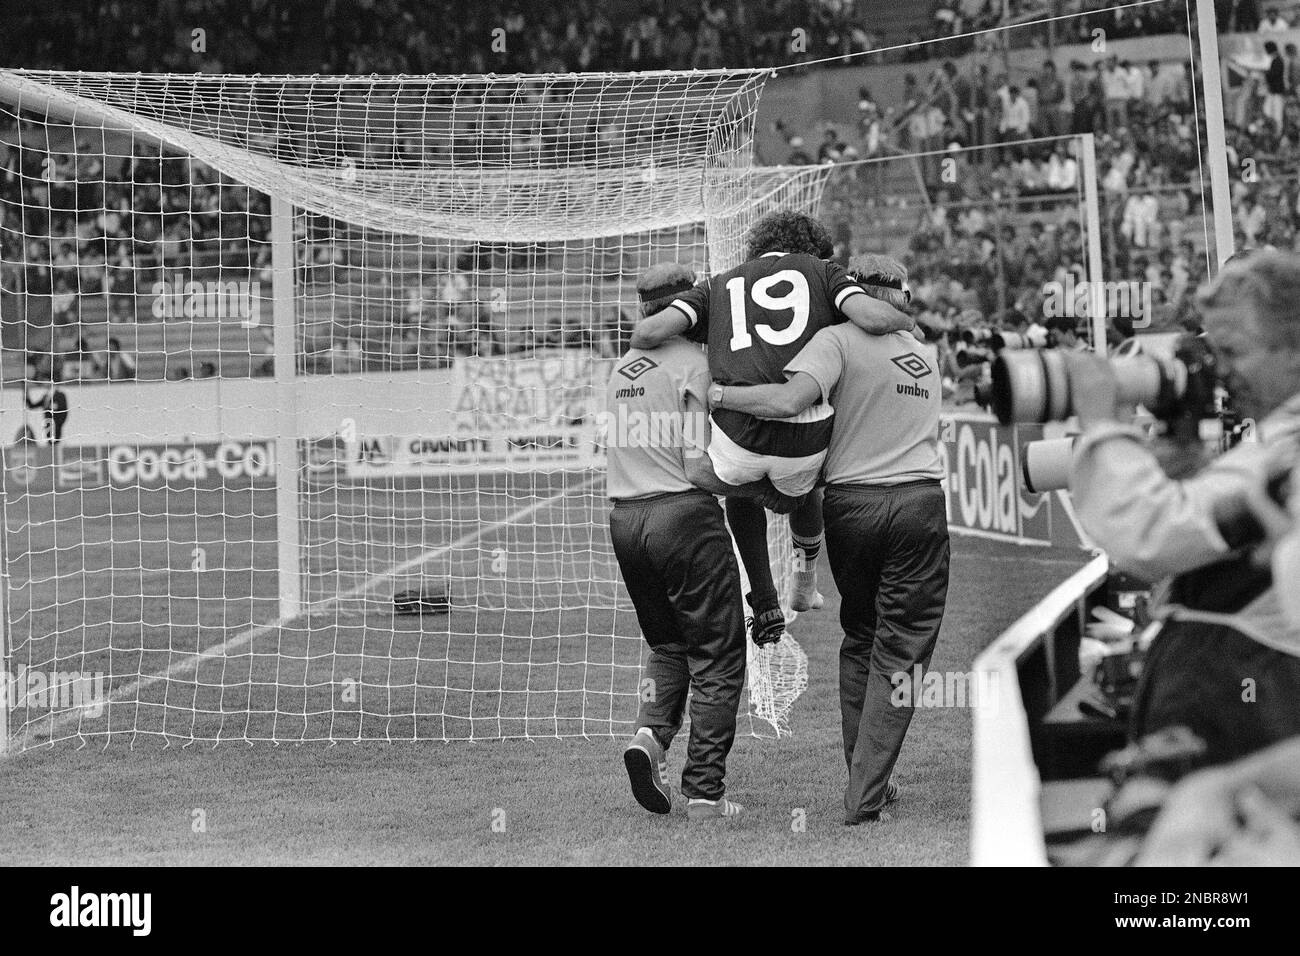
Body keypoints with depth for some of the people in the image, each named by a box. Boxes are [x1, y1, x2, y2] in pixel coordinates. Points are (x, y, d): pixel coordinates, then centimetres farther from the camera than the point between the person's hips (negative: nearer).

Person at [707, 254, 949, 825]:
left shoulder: (838, 340, -3)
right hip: (919, 500, 2)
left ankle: (864, 781, 19)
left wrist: (717, 394, -9)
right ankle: (865, 796, -3)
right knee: (900, 650, 3)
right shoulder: (926, 356, 16)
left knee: (859, 639, 16)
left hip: (851, 501, -2)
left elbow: (789, 401, -19)